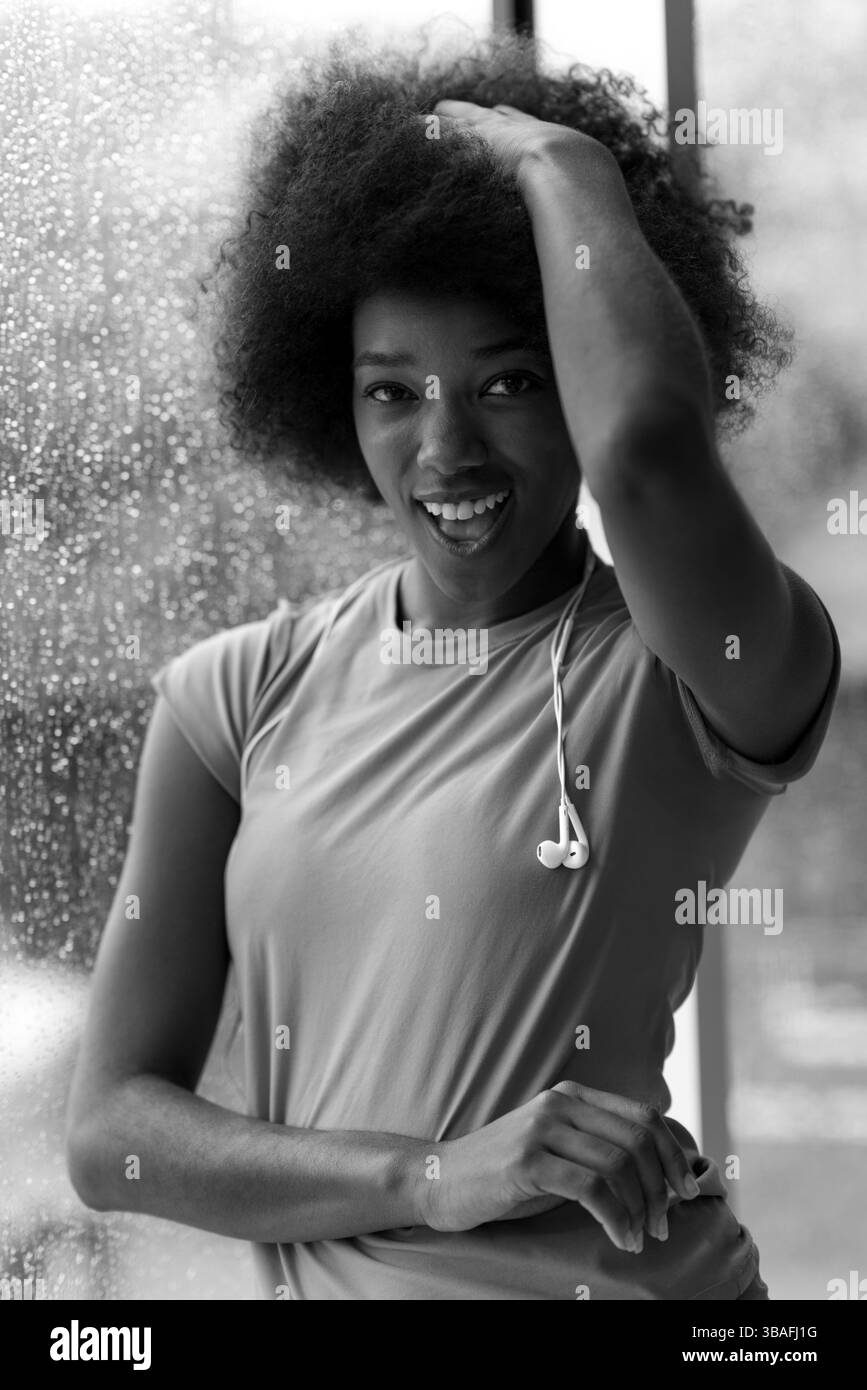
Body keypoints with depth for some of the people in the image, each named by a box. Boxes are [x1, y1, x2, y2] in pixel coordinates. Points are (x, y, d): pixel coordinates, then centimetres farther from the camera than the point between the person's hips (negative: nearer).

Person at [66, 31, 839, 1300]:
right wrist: (431, 1176, -20)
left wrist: (565, 162, -18)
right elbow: (111, 1134, -5)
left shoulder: (691, 677, -12)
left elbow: (645, 442, -36)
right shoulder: (245, 695, -1)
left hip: (609, 1274, -3)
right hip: (316, 1278, 3)